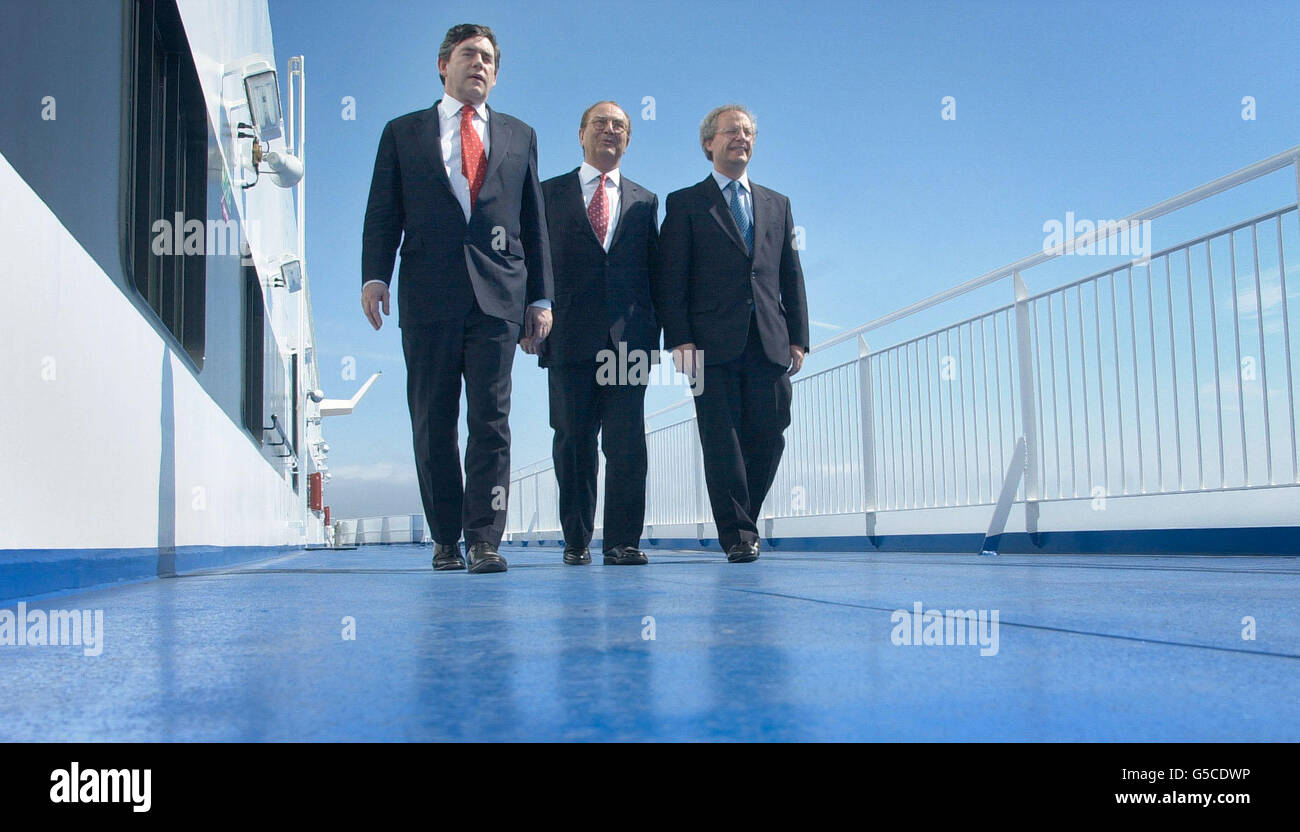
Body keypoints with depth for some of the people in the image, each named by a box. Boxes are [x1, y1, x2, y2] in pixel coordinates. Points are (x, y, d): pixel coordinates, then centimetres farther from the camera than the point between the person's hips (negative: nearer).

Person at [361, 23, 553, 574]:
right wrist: (375, 275, -8)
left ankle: (484, 539, -3)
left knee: (491, 421, -5)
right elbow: (383, 213, 8)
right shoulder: (402, 133, 16)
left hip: (498, 298, 0)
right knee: (433, 424, 3)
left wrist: (540, 298, 8)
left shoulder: (519, 137, 19)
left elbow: (534, 222, 15)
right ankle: (445, 540, 12)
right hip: (428, 297, 0)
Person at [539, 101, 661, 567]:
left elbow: (654, 272, 14)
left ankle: (623, 540, 2)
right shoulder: (550, 194, 13)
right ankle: (576, 540, 11)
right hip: (570, 336, -1)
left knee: (627, 441, -4)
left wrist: (652, 331, 4)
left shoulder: (644, 201, 18)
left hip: (627, 337, 1)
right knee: (573, 440, 2)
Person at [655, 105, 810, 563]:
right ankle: (737, 534, 3)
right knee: (723, 440, -4)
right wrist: (679, 339, -9)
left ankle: (742, 522, 18)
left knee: (769, 437, 1)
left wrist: (798, 338, 8)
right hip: (714, 344, -3)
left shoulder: (777, 205, 21)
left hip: (769, 344, 3)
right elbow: (671, 279, 1)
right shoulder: (684, 203, 9)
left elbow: (792, 277, 17)